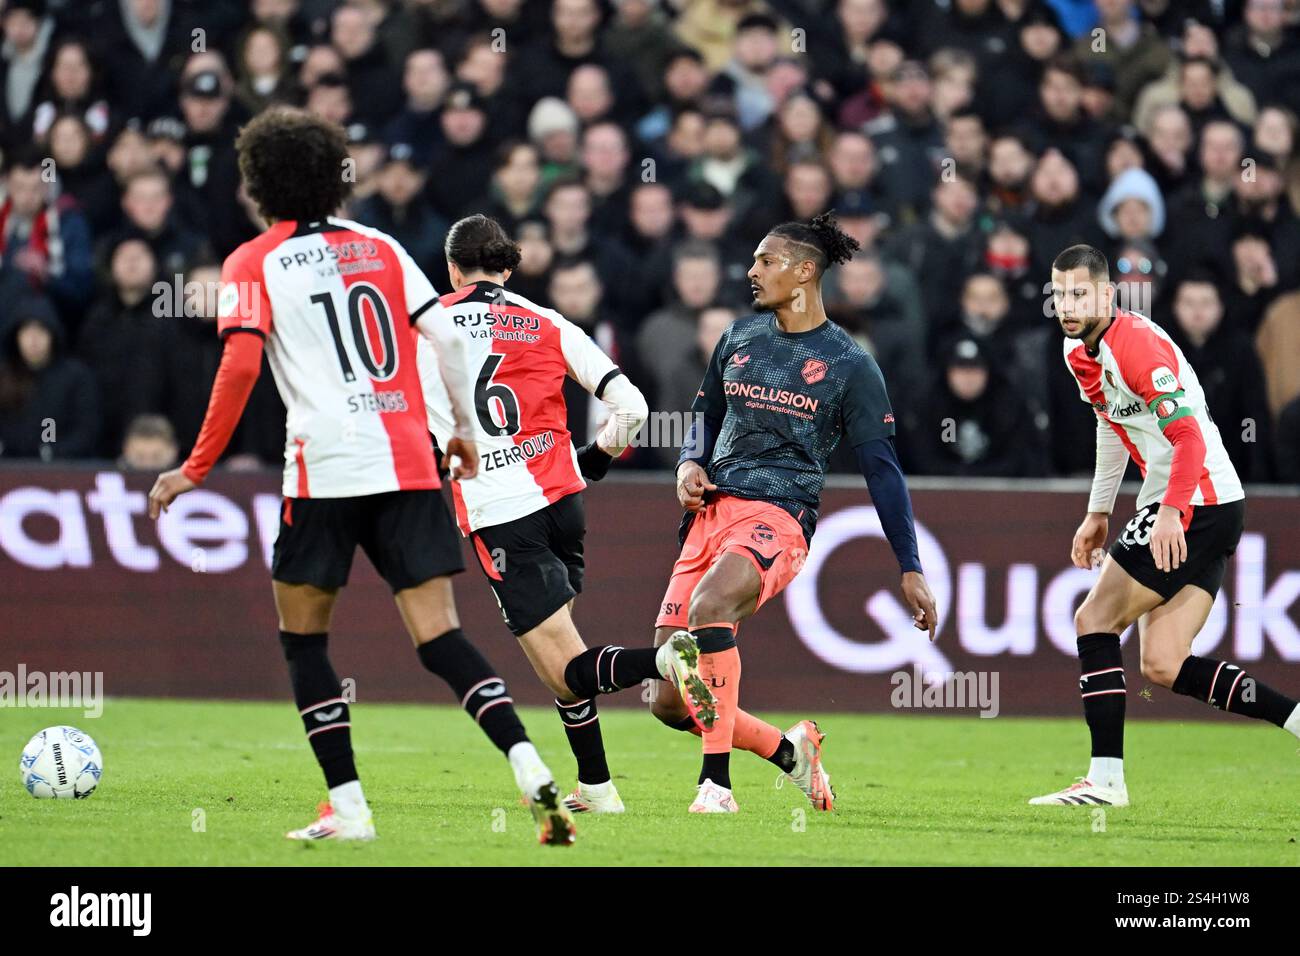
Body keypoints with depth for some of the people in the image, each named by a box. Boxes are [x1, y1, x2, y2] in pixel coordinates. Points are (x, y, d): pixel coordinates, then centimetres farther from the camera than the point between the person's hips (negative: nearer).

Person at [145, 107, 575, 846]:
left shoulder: (254, 263, 3)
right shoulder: (379, 247, 15)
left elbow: (240, 366, -8)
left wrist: (195, 471, -4)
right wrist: (465, 428, 23)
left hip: (324, 471, -4)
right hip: (409, 465, 4)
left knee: (302, 637, 12)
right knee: (439, 634, 0)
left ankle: (348, 805, 5)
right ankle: (535, 776, -18)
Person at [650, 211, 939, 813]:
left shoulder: (848, 363, 1)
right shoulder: (741, 336, 14)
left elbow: (882, 468, 2)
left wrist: (910, 569, -1)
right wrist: (689, 466, 5)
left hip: (778, 517, -6)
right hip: (712, 512, 6)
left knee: (708, 604, -39)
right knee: (669, 703, -3)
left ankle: (716, 785, -36)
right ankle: (789, 750, 23)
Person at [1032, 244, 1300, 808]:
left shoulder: (1133, 343, -17)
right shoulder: (1081, 352, 12)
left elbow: (1189, 437, -23)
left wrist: (1170, 513, -34)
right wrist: (1098, 513, 29)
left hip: (1196, 503, -9)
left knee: (1095, 619, -7)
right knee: (1163, 668, 3)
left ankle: (1106, 778, -6)